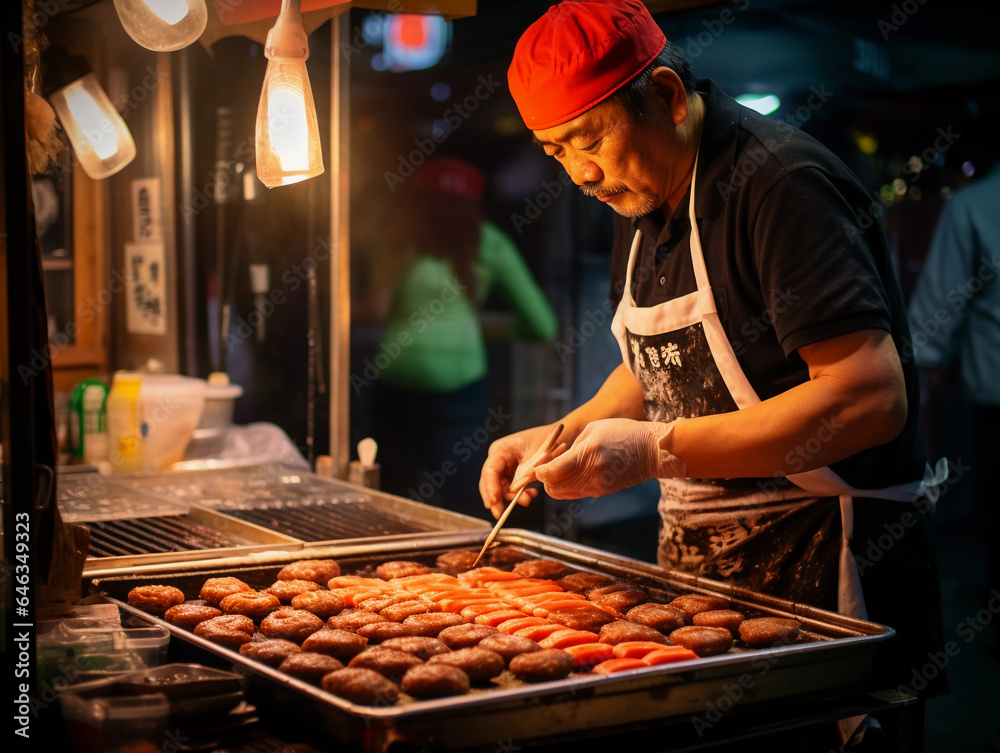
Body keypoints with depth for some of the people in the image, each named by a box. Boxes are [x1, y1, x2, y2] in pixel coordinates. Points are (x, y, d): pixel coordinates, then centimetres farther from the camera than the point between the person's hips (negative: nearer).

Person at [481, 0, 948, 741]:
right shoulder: (642, 206, 10)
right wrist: (565, 435, 4)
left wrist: (658, 450, -26)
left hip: (821, 572, -8)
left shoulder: (780, 180, -19)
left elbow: (872, 396, -26)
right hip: (696, 559, 8)